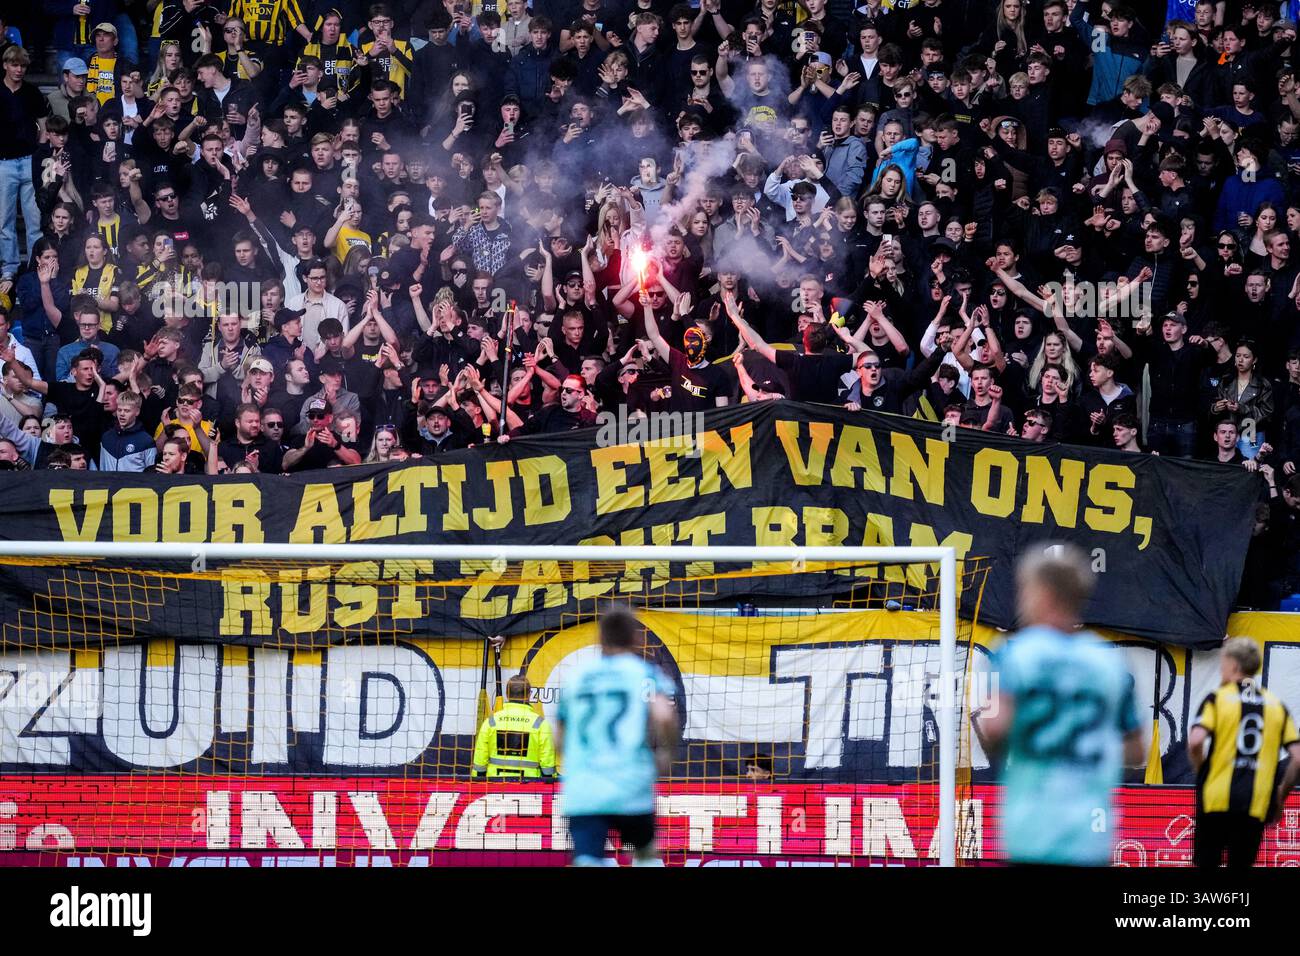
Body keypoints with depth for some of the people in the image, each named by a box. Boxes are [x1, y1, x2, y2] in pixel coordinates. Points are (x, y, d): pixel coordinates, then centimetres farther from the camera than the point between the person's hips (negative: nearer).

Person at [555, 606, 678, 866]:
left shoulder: (577, 676, 14)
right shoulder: (644, 672, 3)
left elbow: (560, 740, 19)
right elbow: (663, 715, -17)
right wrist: (666, 752, 2)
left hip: (580, 793, 2)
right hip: (631, 789, -2)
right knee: (646, 852, 26)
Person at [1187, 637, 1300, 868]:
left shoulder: (1217, 698, -1)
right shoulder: (1277, 705, 10)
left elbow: (1195, 741, -16)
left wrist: (1200, 769, 4)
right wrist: (1280, 796, 15)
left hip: (1217, 798, -3)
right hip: (1256, 806, 3)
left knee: (1206, 864, 6)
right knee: (1240, 866, 10)